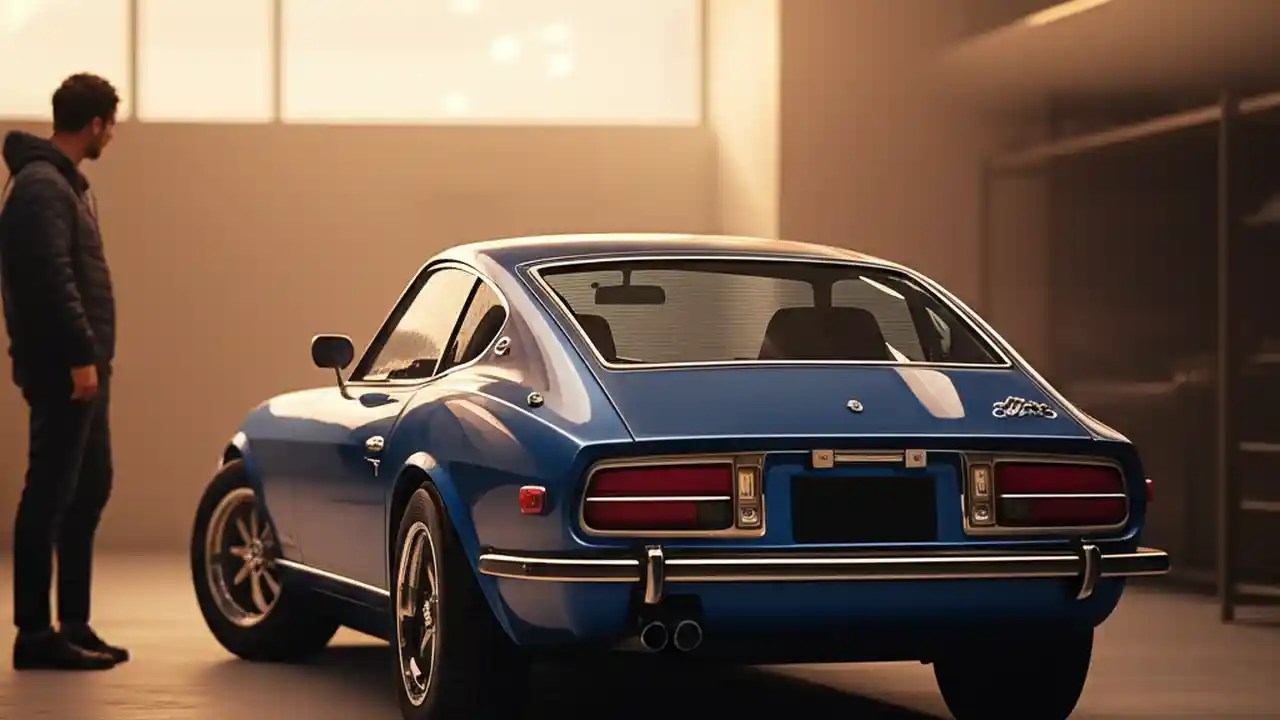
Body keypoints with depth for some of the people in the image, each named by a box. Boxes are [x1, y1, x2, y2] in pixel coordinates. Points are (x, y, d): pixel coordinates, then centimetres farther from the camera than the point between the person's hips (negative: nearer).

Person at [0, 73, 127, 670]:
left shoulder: (63, 183, 18)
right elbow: (52, 281, -22)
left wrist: (93, 356, 15)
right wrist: (80, 357, -23)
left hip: (80, 367, 11)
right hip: (62, 369, -11)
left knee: (89, 490, 14)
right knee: (49, 497, -7)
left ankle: (73, 626, 20)